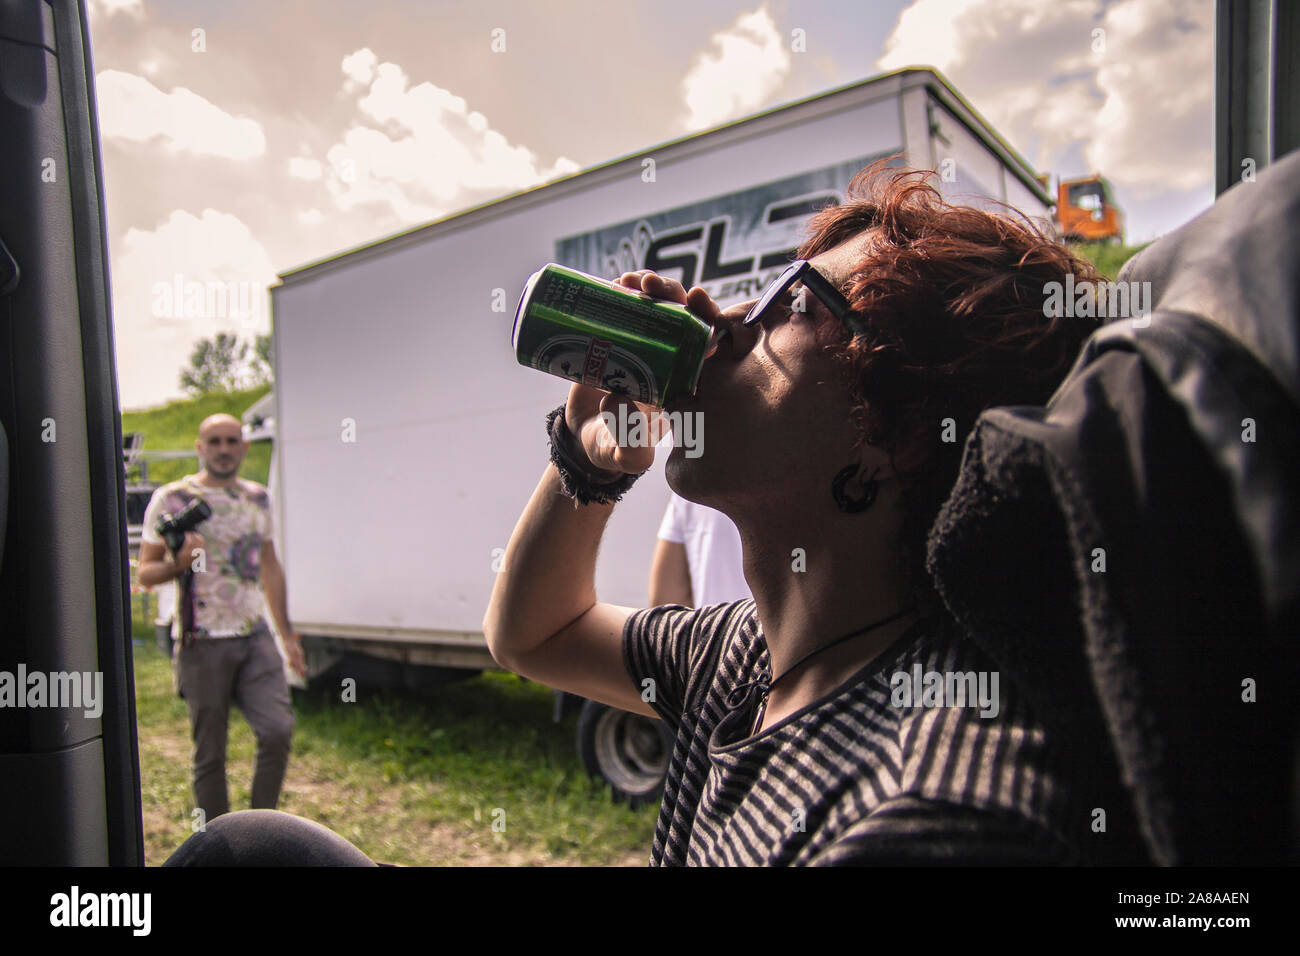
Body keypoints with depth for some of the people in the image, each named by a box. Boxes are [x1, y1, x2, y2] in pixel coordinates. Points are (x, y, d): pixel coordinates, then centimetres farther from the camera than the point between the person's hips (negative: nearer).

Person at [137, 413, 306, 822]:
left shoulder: (258, 498, 11)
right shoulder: (171, 498, -2)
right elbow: (145, 573, 2)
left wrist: (287, 633, 17)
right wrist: (179, 563, -21)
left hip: (255, 638, 3)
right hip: (203, 644, -3)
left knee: (279, 730, -8)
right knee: (210, 753, 5)